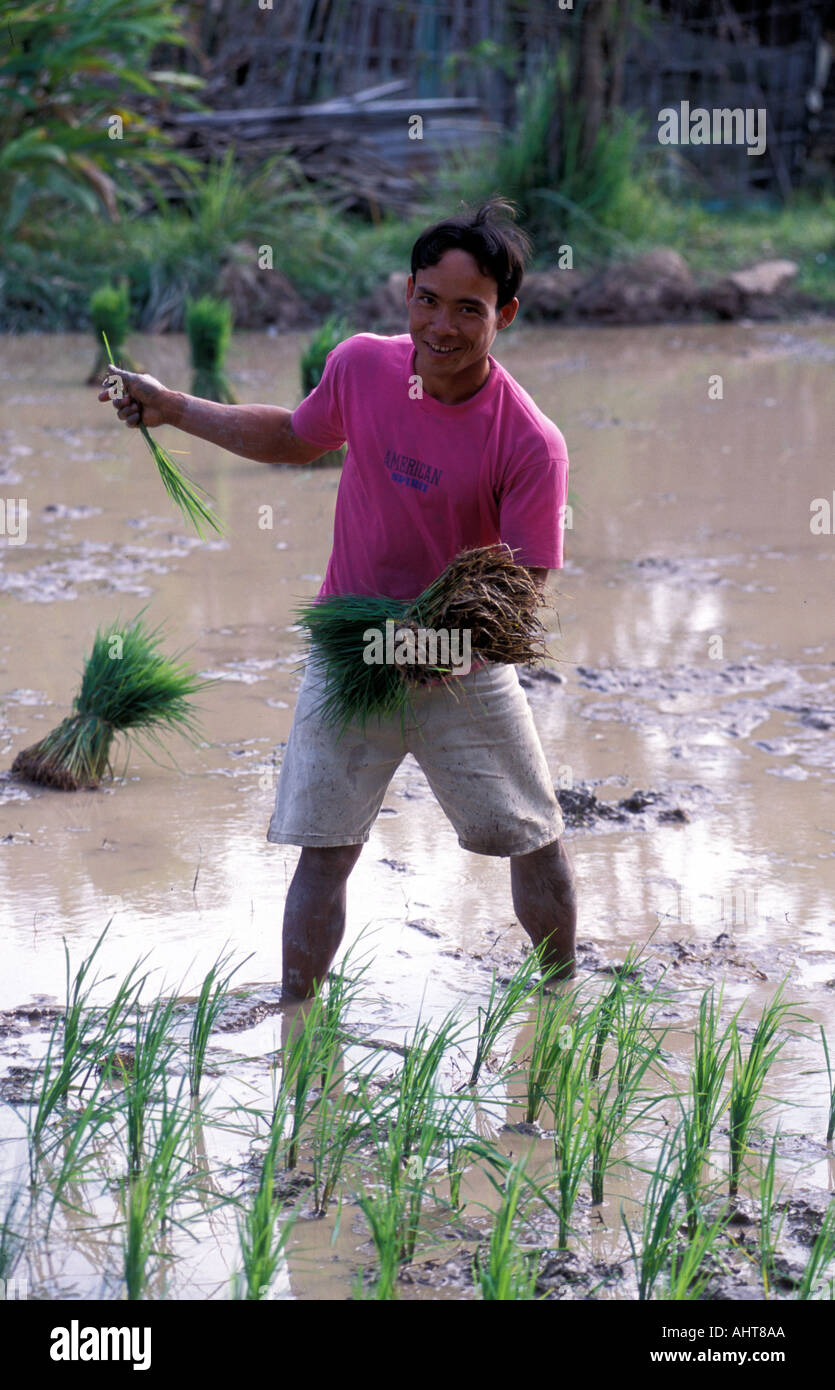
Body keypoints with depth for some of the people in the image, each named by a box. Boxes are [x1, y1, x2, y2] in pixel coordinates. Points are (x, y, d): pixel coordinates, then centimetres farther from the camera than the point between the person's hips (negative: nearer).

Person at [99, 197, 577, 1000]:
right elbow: (297, 438, 13)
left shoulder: (531, 445, -21)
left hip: (462, 670, -2)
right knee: (323, 851, -1)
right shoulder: (360, 366, -10)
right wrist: (173, 410, 12)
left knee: (536, 843, 9)